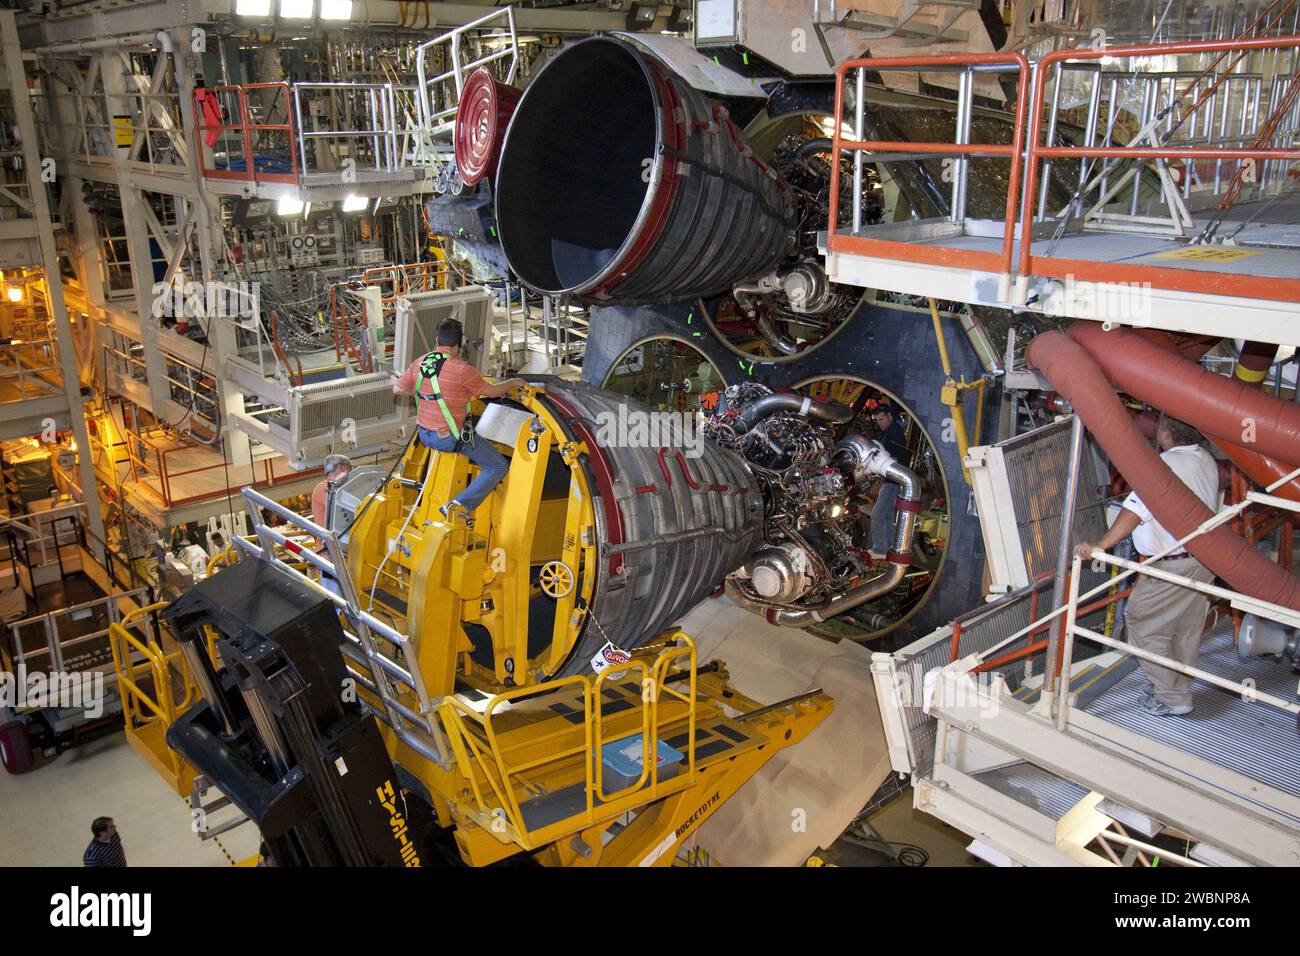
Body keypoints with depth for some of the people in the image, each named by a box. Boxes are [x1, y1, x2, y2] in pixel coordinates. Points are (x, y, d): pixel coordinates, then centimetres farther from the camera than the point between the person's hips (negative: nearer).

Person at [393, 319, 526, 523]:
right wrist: (514, 382, 8)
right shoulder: (462, 369, -20)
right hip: (450, 439, -7)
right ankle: (462, 504, -15)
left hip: (424, 435, 8)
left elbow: (397, 389, 11)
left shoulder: (420, 364, 0)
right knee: (498, 466, 0)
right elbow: (491, 392, -9)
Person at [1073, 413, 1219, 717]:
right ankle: (1179, 690, 32)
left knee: (1142, 624, 2)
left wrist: (1100, 545, -34)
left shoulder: (1165, 465, -22)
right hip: (1206, 557, 9)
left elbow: (1135, 510, -32)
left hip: (1173, 564, -9)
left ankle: (1171, 698, 6)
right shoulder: (1206, 460, 5)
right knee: (1186, 629, 19)